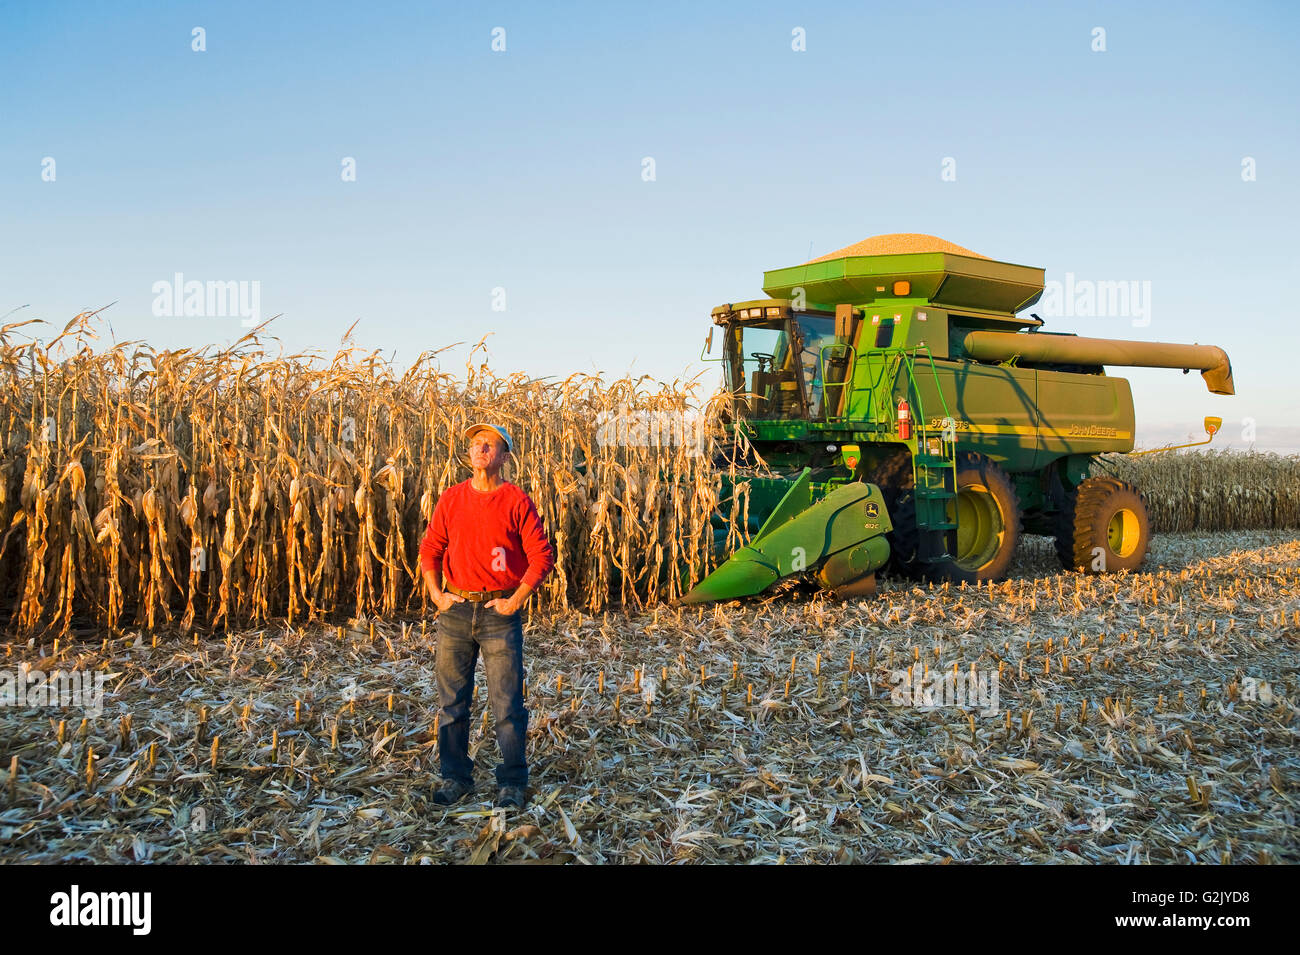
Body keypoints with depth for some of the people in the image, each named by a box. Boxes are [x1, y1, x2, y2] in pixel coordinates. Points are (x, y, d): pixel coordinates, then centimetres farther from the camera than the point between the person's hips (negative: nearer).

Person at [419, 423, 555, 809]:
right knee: (452, 700, 10)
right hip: (455, 609, 3)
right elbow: (430, 548, 11)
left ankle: (512, 783, 12)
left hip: (500, 611, -3)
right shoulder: (451, 498, 6)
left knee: (507, 703, 0)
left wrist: (515, 600, -9)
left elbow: (542, 555, -5)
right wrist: (435, 594, 0)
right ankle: (455, 777, 23)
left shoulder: (517, 501, -4)